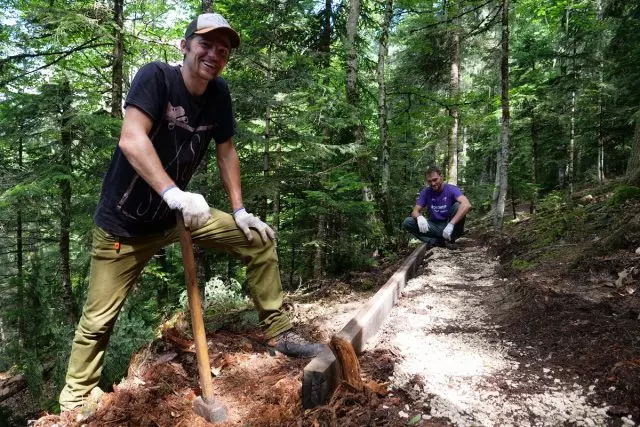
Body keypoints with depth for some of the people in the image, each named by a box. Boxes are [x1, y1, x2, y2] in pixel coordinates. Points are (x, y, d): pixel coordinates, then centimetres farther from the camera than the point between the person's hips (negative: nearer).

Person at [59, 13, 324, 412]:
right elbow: (131, 140, -29)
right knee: (98, 319, 0)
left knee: (259, 238, -2)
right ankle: (75, 400, 24)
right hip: (125, 221, -5)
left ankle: (279, 333, 8)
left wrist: (240, 211, 3)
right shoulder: (156, 76, -16)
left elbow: (227, 151, 8)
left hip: (179, 213, 5)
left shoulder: (219, 93, 0)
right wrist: (175, 194, -41)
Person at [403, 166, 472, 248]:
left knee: (458, 205, -28)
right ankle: (438, 242, -20)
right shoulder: (425, 192, -1)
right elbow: (415, 211, -6)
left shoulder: (451, 189, -13)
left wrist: (451, 224, -43)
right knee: (407, 222, -17)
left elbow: (467, 205, -31)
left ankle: (450, 240, -13)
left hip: (449, 227, -2)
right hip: (434, 227, 3)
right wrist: (419, 217, -34)